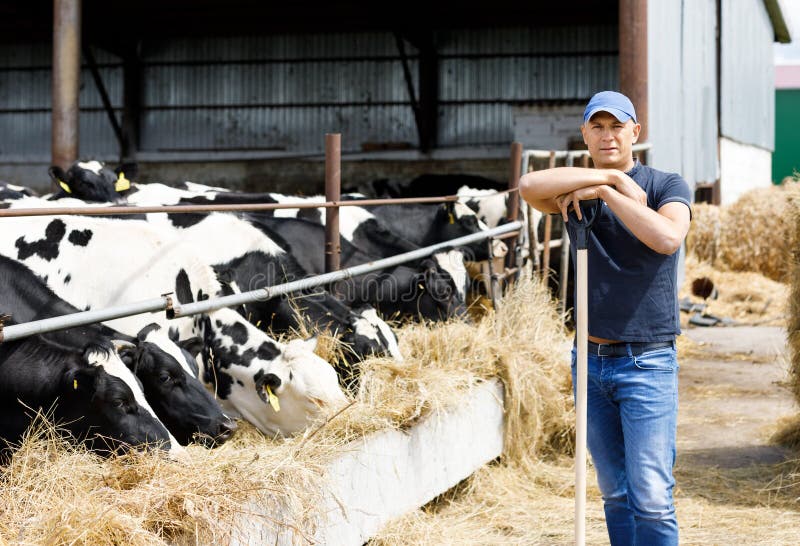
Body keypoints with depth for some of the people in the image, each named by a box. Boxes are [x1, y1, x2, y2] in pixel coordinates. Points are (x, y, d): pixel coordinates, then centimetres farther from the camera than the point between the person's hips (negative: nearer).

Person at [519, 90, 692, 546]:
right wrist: (613, 177, -15)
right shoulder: (576, 193, 9)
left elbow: (668, 238, -22)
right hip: (591, 360, 4)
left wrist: (605, 191, -17)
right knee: (615, 493, 10)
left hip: (647, 362, -4)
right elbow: (530, 186, -14)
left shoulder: (667, 186, 0)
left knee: (650, 498, -9)